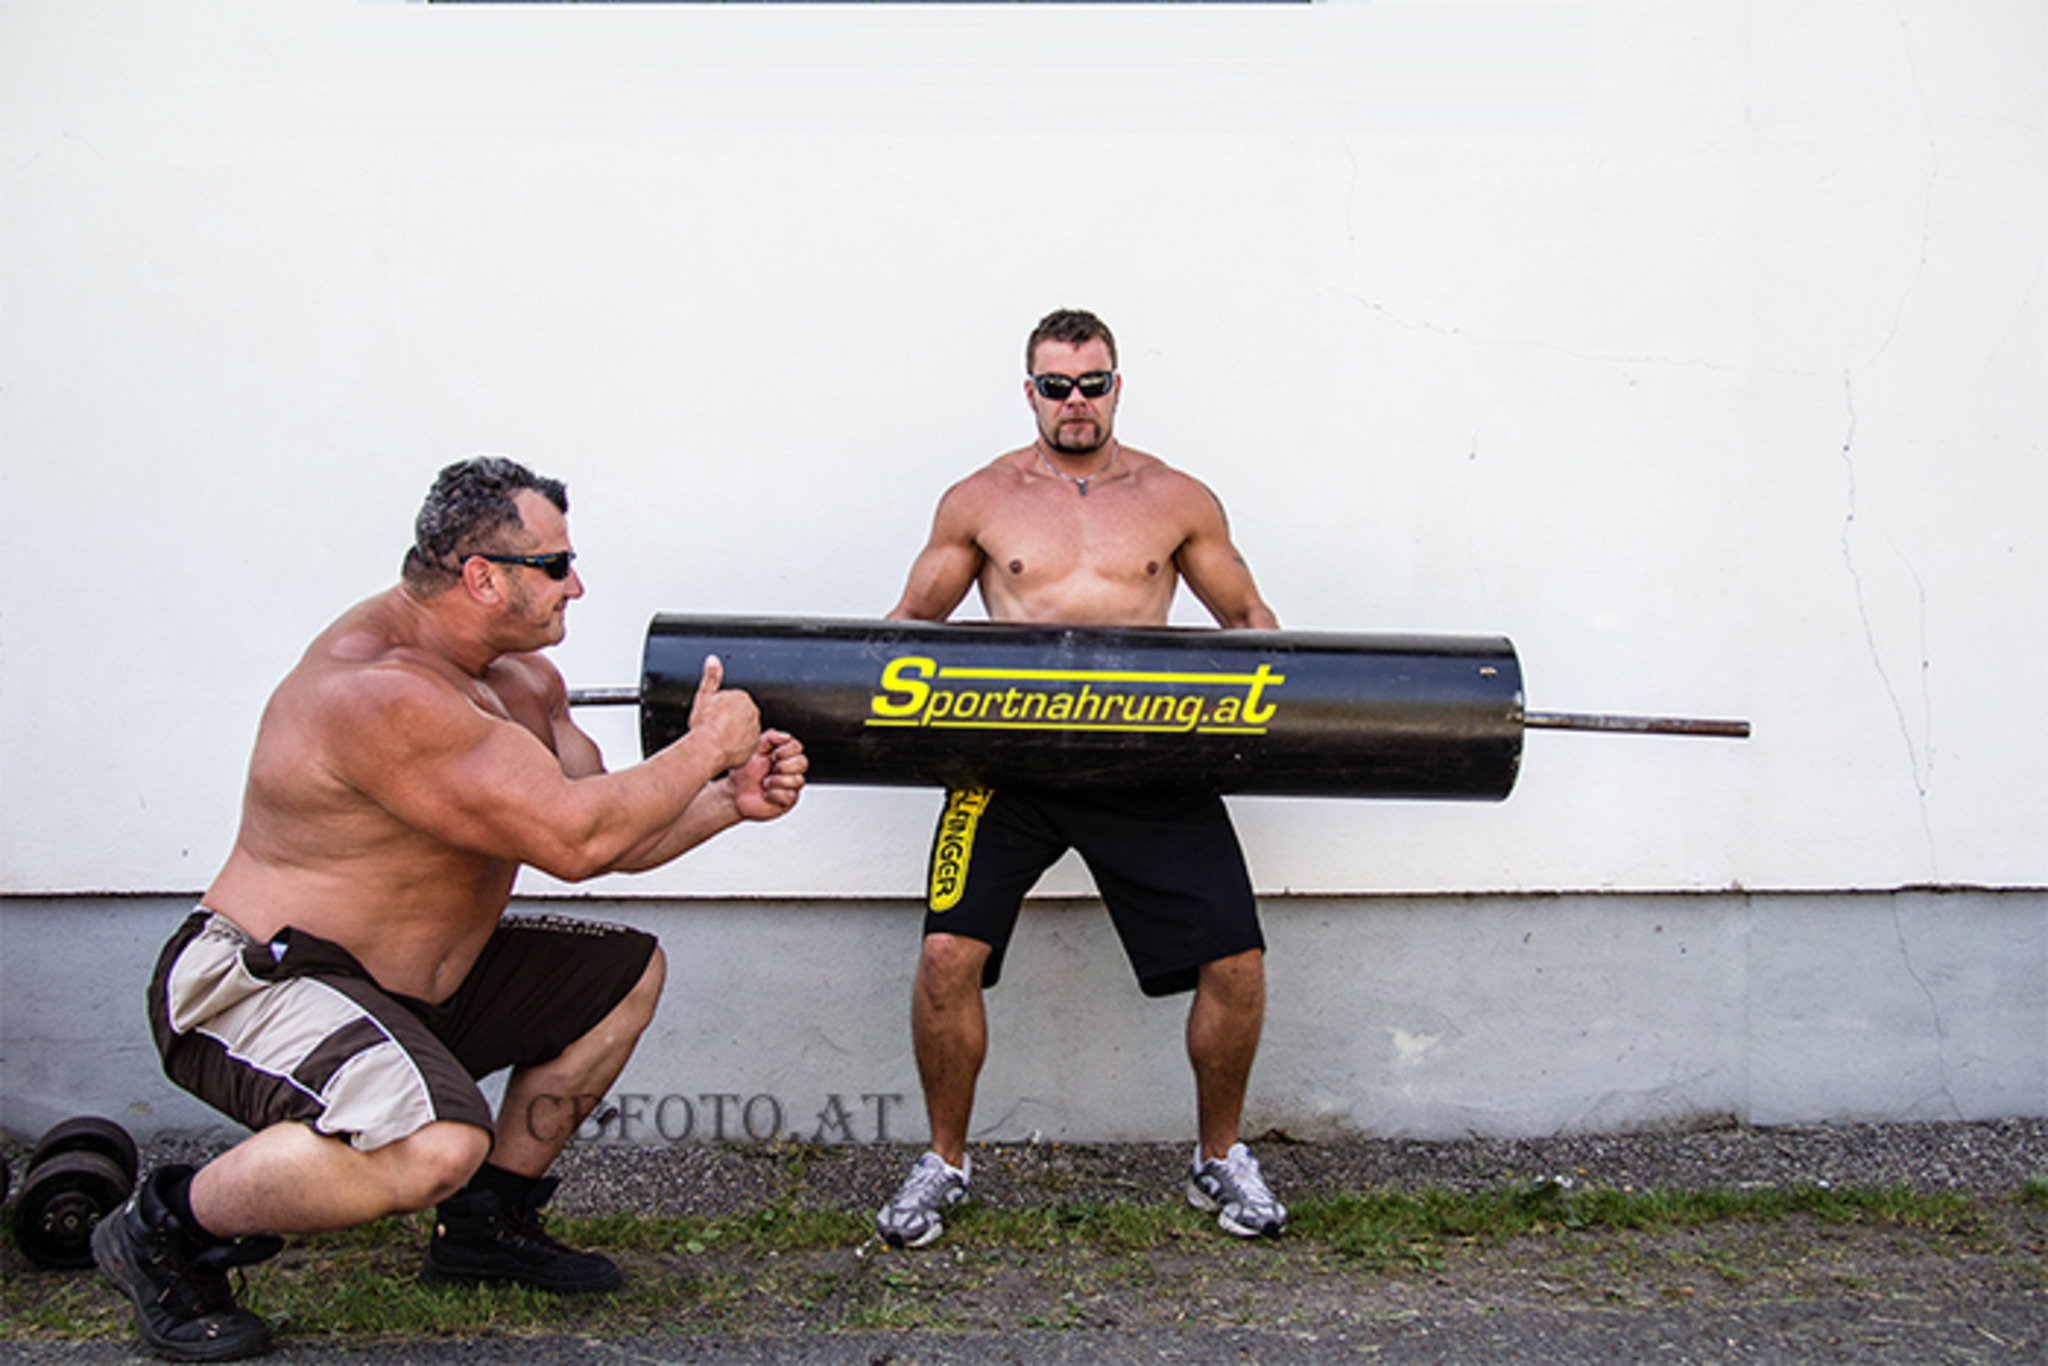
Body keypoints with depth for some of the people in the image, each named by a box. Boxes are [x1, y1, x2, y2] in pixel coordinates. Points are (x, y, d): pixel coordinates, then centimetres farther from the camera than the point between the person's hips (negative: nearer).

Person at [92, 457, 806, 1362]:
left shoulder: (521, 677, 5)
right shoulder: (379, 691, -27)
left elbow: (606, 841, 10)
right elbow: (570, 840, -31)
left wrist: (728, 799, -5)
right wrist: (702, 749, -18)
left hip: (410, 977, 11)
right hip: (255, 980, -10)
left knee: (625, 973, 16)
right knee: (437, 1143, -36)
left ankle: (487, 1223, 22)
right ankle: (164, 1231, -8)